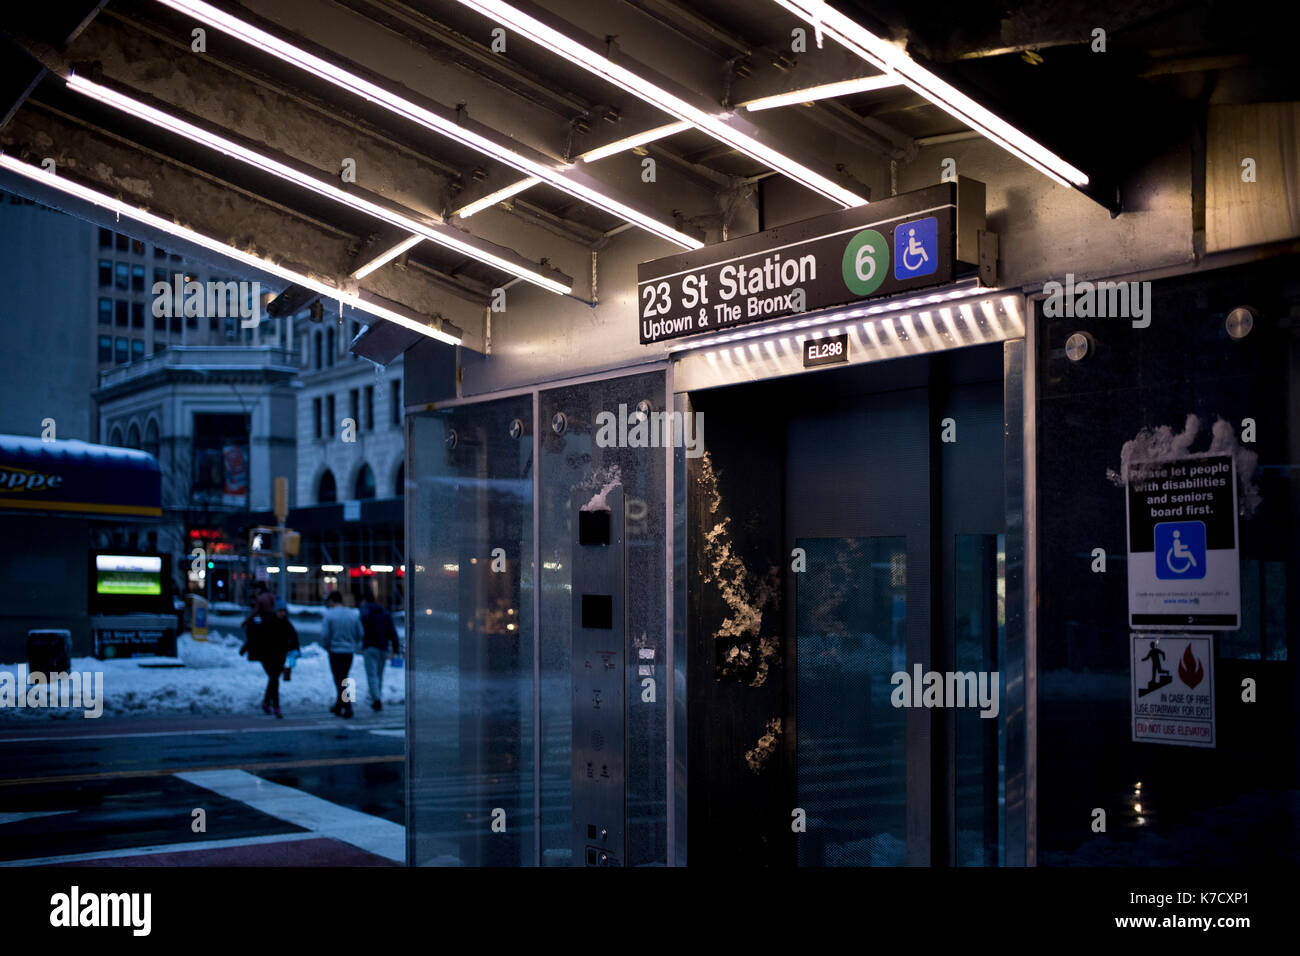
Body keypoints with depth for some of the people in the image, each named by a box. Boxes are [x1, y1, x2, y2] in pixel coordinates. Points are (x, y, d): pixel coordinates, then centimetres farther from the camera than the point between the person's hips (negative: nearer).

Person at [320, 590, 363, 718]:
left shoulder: (329, 614, -9)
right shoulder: (354, 614, 5)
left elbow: (325, 635, -12)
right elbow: (360, 634, 6)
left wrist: (326, 646, 6)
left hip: (335, 651, -5)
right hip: (350, 651, 5)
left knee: (340, 681, -2)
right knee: (343, 680, 17)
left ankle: (347, 708, -12)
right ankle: (338, 707, 26)